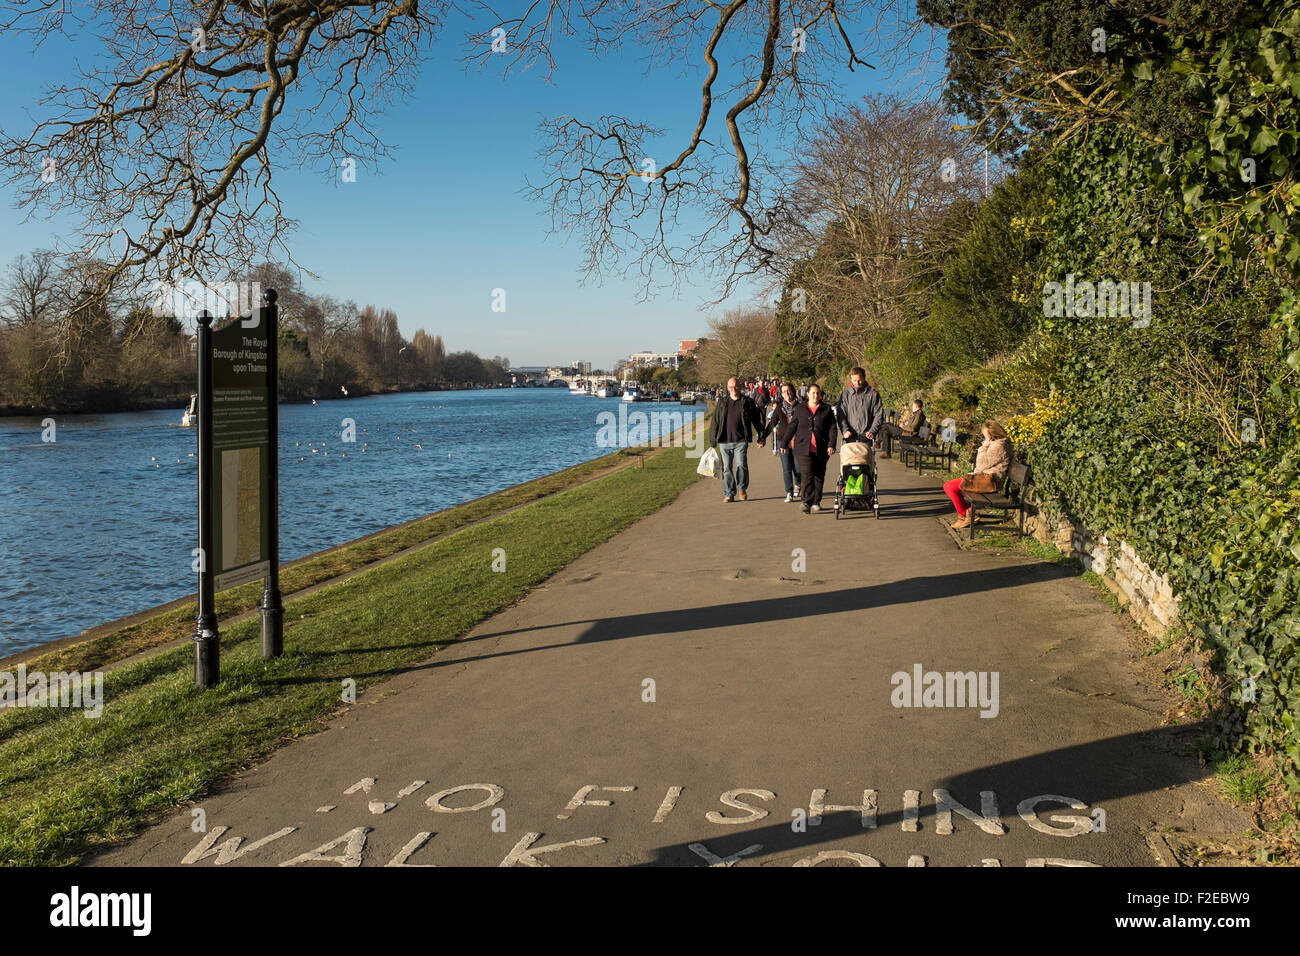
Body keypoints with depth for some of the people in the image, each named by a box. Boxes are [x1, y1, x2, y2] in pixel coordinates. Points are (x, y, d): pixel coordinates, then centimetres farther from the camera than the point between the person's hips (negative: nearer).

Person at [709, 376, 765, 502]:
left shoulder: (747, 402, 7)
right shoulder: (722, 403, 11)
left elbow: (757, 420, 12)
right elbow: (715, 423, 12)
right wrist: (712, 441, 8)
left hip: (741, 441, -2)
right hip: (724, 441, 2)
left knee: (741, 465, -13)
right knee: (727, 468, 3)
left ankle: (742, 488, 11)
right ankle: (729, 494, 12)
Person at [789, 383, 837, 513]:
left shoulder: (827, 410, 10)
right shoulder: (799, 409, 12)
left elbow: (832, 429, 4)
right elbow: (792, 427, 14)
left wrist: (831, 445, -9)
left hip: (821, 449, 1)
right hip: (803, 448, -1)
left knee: (819, 476, 7)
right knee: (807, 475, -12)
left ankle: (816, 502, 17)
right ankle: (807, 502, -15)